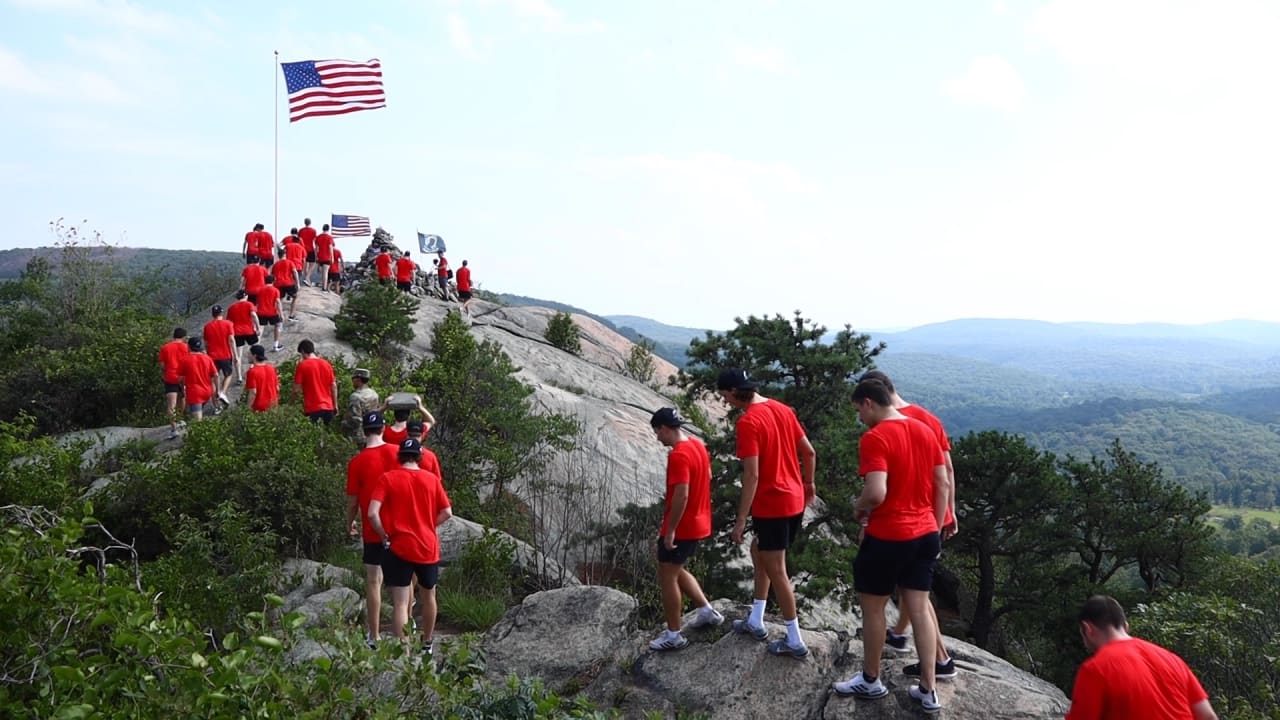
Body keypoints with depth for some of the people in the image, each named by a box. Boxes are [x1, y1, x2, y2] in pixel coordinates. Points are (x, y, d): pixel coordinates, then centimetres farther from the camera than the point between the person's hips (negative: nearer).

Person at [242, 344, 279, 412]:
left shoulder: (252, 371, -17)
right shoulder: (272, 367, 0)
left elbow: (253, 392, -19)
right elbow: (277, 388, 6)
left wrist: (249, 407, -10)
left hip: (259, 407, -6)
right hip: (272, 404, 6)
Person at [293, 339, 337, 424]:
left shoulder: (302, 365, -6)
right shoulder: (326, 364, 7)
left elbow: (296, 388, -7)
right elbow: (334, 386, 8)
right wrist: (335, 405, 14)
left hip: (312, 408, -5)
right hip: (328, 407, 5)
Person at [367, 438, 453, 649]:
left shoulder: (387, 479, -5)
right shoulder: (432, 479, 3)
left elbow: (372, 513, -15)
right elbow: (447, 513, 3)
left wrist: (385, 536, -3)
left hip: (399, 548, -3)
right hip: (428, 548, 3)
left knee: (400, 603, -2)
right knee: (428, 596, 21)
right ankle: (427, 644, 37)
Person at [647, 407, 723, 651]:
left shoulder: (678, 456, -25)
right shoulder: (697, 444, 5)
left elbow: (681, 496, -28)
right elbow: (708, 476, 18)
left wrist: (670, 531, -22)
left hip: (681, 528, -9)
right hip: (698, 523, 9)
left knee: (666, 578, 4)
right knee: (676, 571, 24)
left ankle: (673, 635, 12)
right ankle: (707, 611, 27)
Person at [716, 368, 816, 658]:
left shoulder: (748, 422, -19)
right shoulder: (782, 409, 6)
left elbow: (752, 475, -22)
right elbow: (809, 453, 12)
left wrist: (741, 519, -17)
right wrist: (808, 483, 27)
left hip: (772, 505, -9)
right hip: (795, 500, 9)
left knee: (776, 570, 4)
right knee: (759, 552, 24)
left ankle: (795, 641, 12)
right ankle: (756, 621, 31)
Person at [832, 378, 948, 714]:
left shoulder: (874, 438, -18)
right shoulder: (925, 430, 5)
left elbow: (876, 493, -28)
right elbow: (942, 483, 10)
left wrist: (858, 508, -7)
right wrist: (936, 528, 17)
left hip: (886, 538, -7)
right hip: (924, 535, 7)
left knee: (872, 607, 12)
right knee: (920, 609, 13)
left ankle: (870, 681, 26)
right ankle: (928, 690, 17)